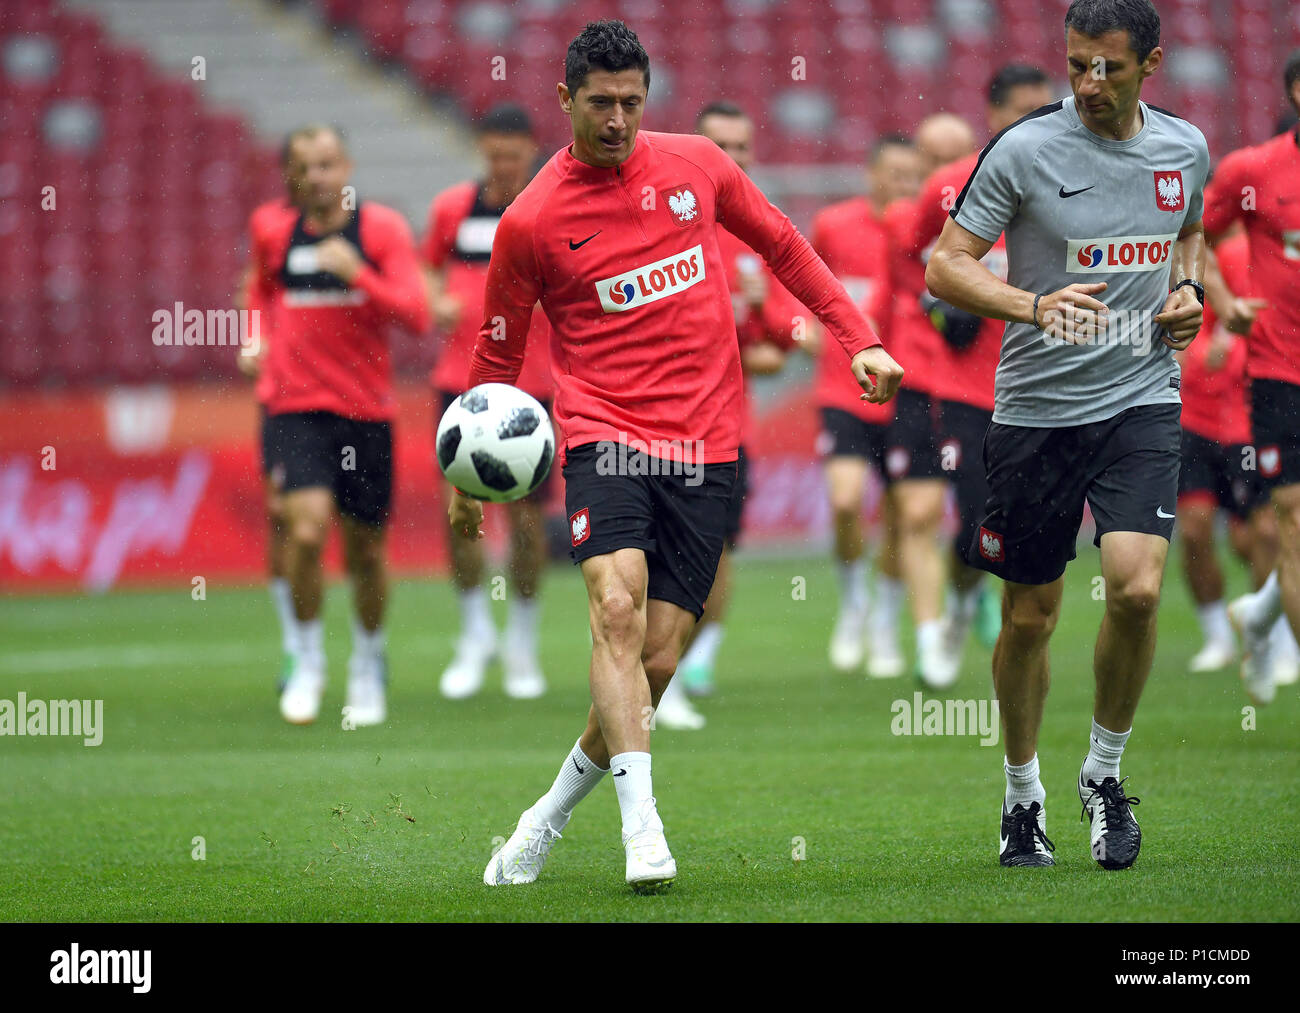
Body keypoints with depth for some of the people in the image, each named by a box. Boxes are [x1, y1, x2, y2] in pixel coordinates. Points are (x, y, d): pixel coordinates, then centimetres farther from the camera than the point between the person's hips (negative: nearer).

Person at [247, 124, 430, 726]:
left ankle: (368, 667, 30)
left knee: (365, 549, 6)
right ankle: (308, 661, 0)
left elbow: (415, 314, -13)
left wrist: (357, 274, -24)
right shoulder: (271, 230, 5)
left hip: (366, 410, 0)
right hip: (295, 409, 0)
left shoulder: (382, 229, -3)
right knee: (307, 528, -19)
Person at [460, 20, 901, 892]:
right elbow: (498, 354, 10)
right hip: (605, 432, -2)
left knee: (657, 660, -2)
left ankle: (549, 818, 16)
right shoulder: (531, 222, -1)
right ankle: (642, 822, -30)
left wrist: (860, 339, 13)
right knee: (616, 609, -26)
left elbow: (782, 244, 20)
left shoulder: (695, 164, 6)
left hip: (706, 445, 3)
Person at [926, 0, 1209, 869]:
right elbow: (945, 265, -10)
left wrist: (1188, 290, 4)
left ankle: (1106, 772, 6)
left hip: (1142, 402, 2)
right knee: (1030, 616, 6)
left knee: (1138, 587, -17)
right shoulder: (1024, 150, -10)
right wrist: (1034, 306, -26)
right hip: (1037, 407, -2)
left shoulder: (1185, 149, 4)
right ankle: (1024, 794, 27)